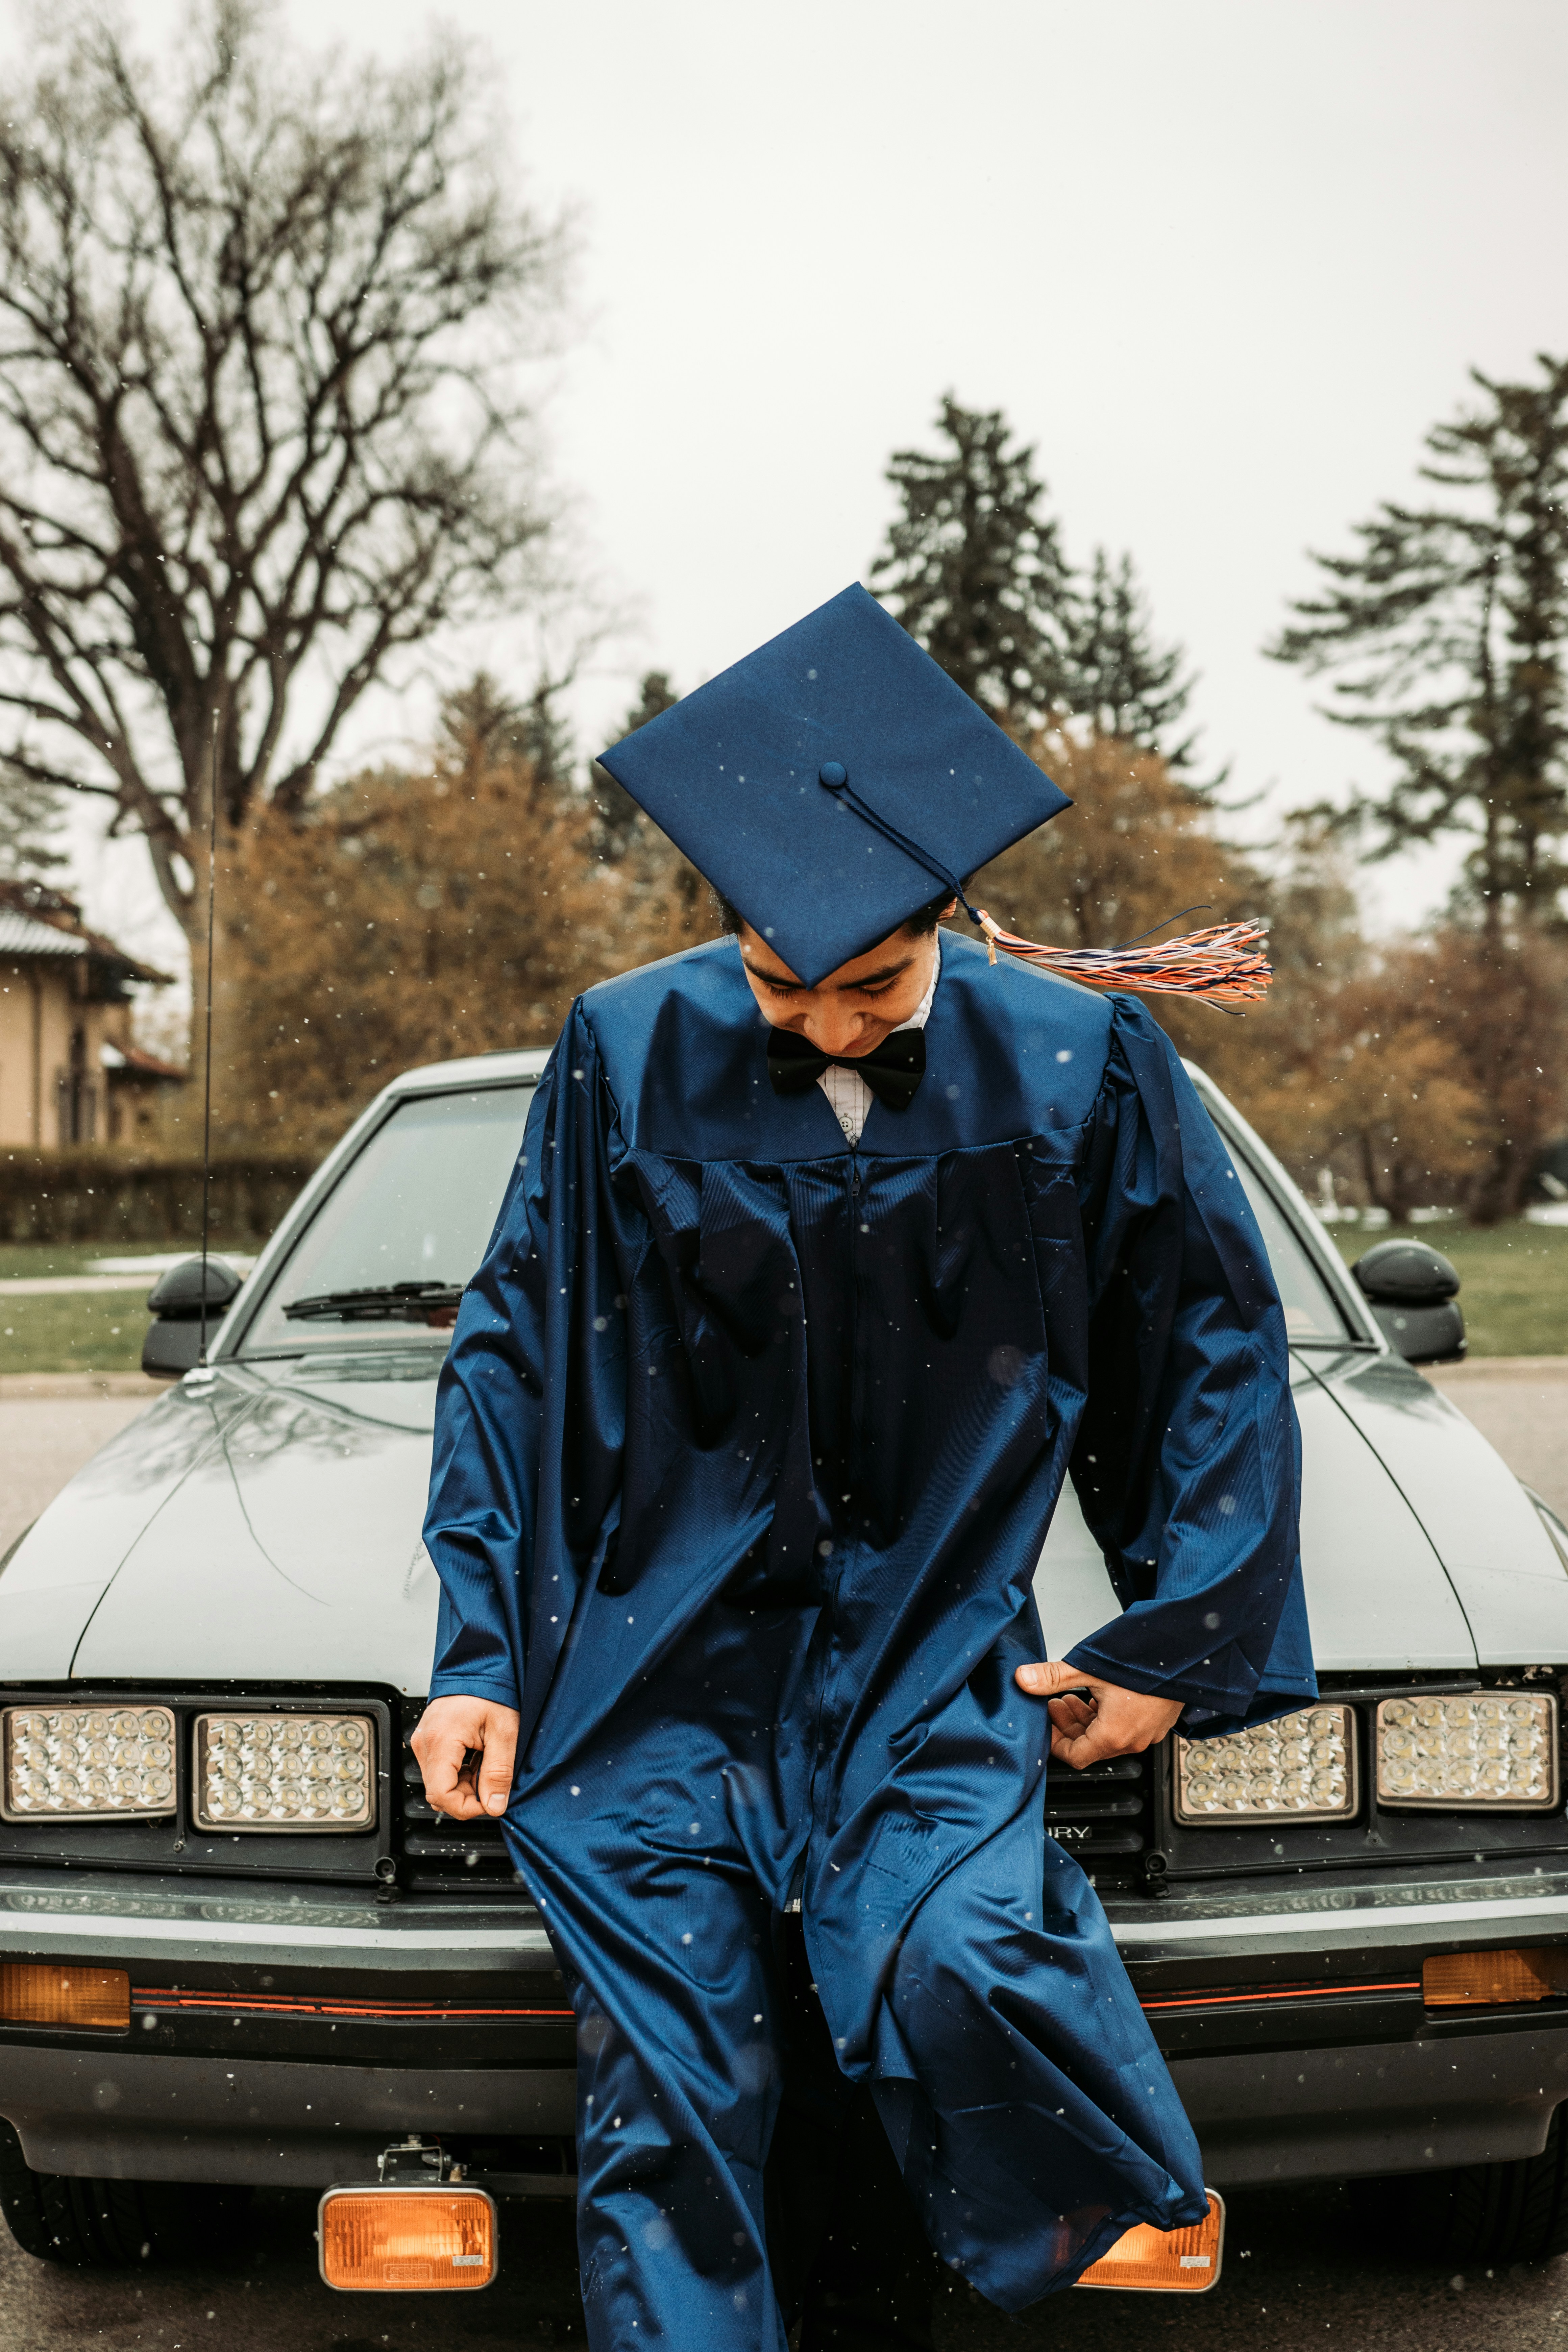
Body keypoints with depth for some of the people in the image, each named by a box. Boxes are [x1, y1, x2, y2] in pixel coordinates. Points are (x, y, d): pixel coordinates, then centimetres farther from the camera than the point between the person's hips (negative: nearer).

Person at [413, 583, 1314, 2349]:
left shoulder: (1076, 1067, -3)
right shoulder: (628, 1059, -2)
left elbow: (1214, 1338, 9)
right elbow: (512, 1347, 6)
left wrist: (1177, 1639, 4)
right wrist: (476, 1652, 0)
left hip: (936, 1663, -1)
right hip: (670, 1662, 1)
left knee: (947, 1973, -23)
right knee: (672, 2112, -6)